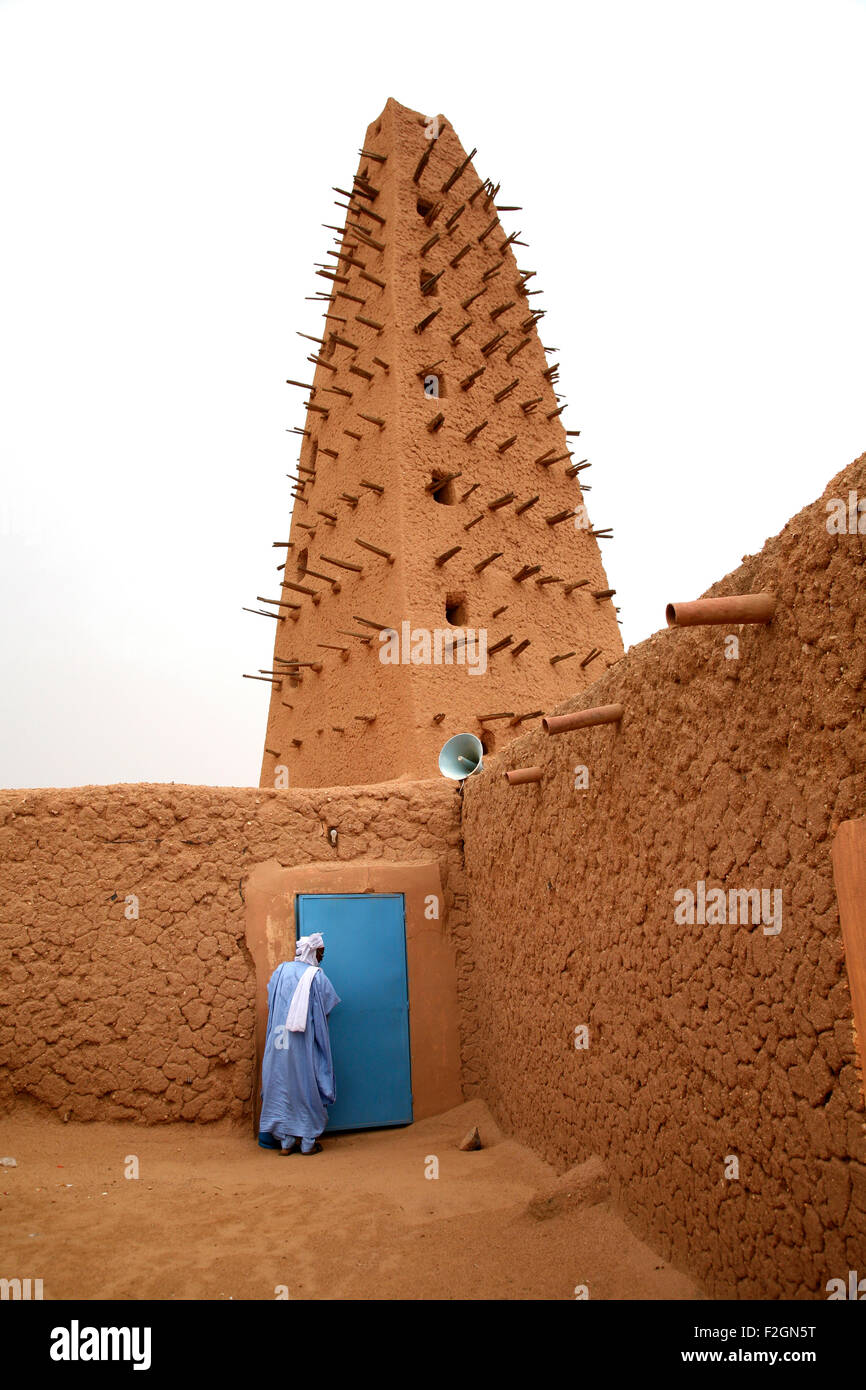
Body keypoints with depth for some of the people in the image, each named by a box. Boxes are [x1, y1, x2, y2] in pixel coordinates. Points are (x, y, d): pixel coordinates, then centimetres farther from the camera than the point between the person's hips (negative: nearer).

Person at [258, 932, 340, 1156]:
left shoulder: (280, 971, 3)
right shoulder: (316, 976, -7)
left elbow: (270, 1005, 10)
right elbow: (324, 1011, -2)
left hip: (280, 1041, 3)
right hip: (305, 1044, -3)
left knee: (282, 1086, 10)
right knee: (307, 1087, 6)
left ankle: (285, 1141, 16)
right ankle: (308, 1141, 11)